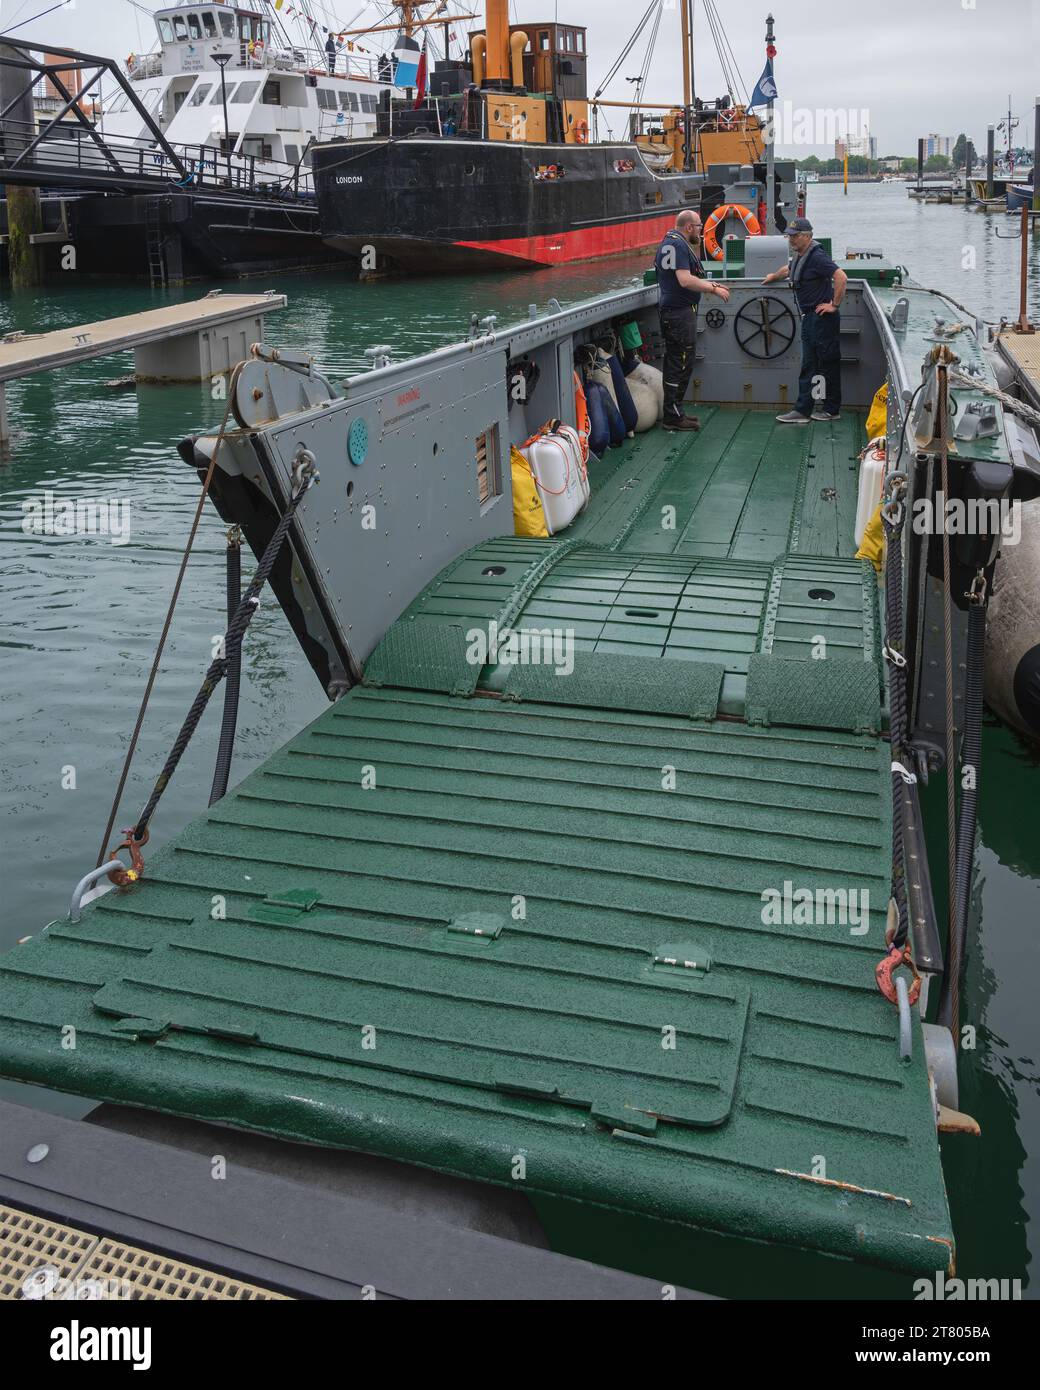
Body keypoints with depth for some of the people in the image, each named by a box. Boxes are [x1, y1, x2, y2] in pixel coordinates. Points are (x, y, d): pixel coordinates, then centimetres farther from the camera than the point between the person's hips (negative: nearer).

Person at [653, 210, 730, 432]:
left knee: (675, 363, 15)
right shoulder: (679, 245, -15)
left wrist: (711, 285, 17)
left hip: (671, 311, 11)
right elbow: (686, 280, -25)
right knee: (681, 364, -7)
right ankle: (673, 417, -4)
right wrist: (714, 289, -16)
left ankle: (674, 412, 22)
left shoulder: (669, 242, 18)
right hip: (680, 312, -11)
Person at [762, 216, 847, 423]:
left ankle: (832, 410, 7)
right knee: (808, 366, 8)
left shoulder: (817, 256, -16)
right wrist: (774, 276, 53)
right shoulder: (798, 256, 14)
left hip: (822, 318, -9)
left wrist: (835, 305, -21)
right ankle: (802, 410, 9)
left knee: (828, 364, 0)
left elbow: (841, 277, -26)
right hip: (809, 318, 9)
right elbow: (789, 269, 40)